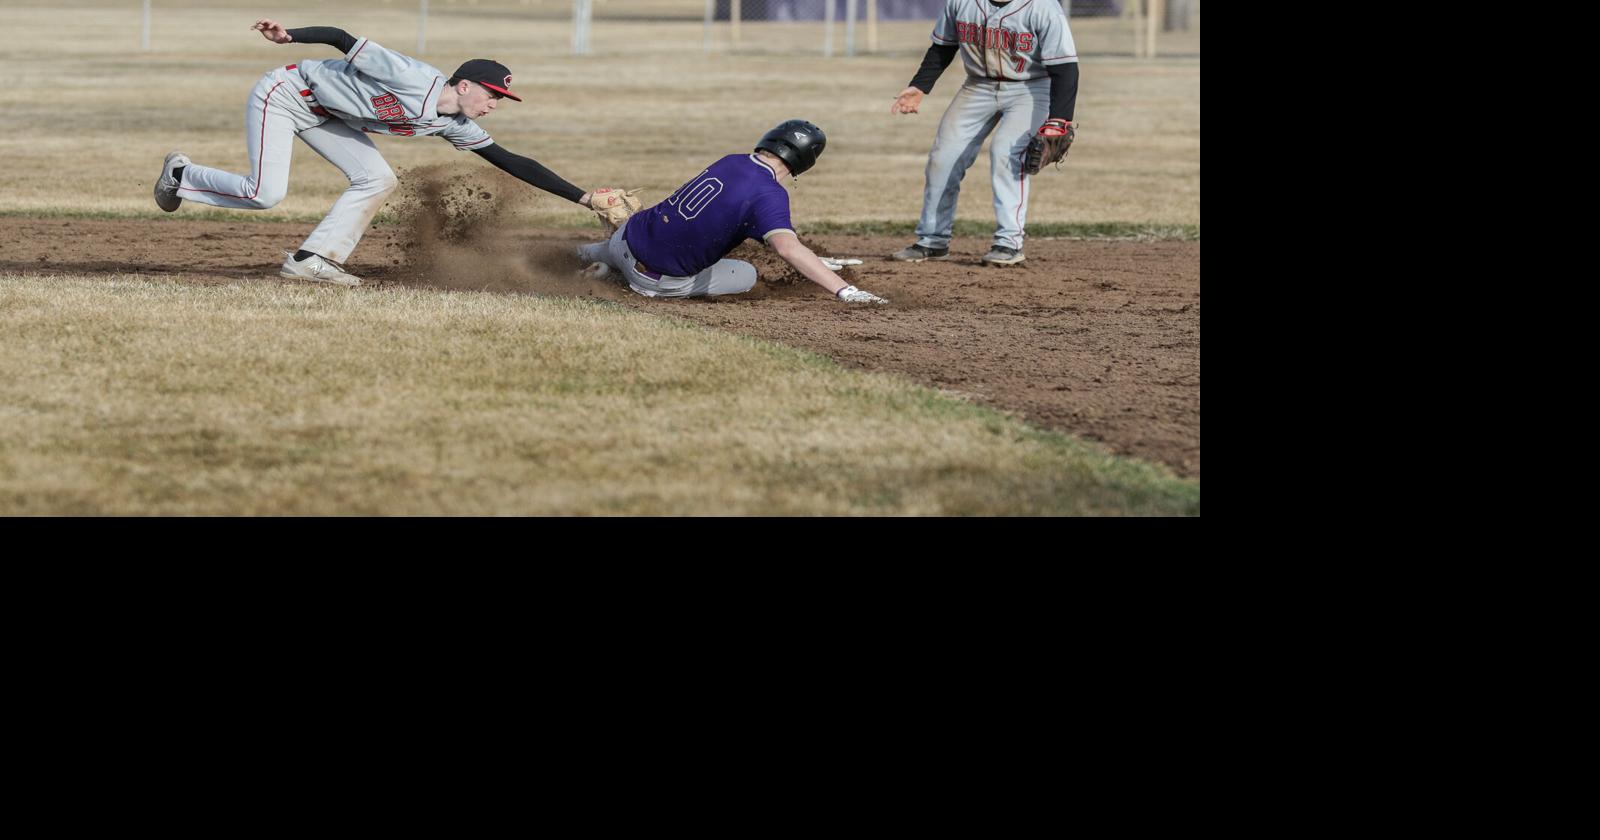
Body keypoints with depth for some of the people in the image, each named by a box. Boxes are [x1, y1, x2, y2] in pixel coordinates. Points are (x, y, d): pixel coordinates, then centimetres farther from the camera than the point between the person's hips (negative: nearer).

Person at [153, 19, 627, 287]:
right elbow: (343, 40, -28)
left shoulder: (454, 126, -4)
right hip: (284, 95, -8)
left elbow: (511, 162, -1)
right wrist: (289, 37, -40)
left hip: (323, 116, 8)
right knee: (267, 194, -17)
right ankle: (183, 175, 8)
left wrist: (582, 197, -3)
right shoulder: (411, 79, -29)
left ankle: (309, 260, -4)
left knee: (376, 180, -8)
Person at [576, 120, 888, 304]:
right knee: (746, 274, 14)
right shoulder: (769, 193, -21)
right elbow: (787, 248, -35)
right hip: (662, 280, -8)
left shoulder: (731, 161, 1)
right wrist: (844, 290, -40)